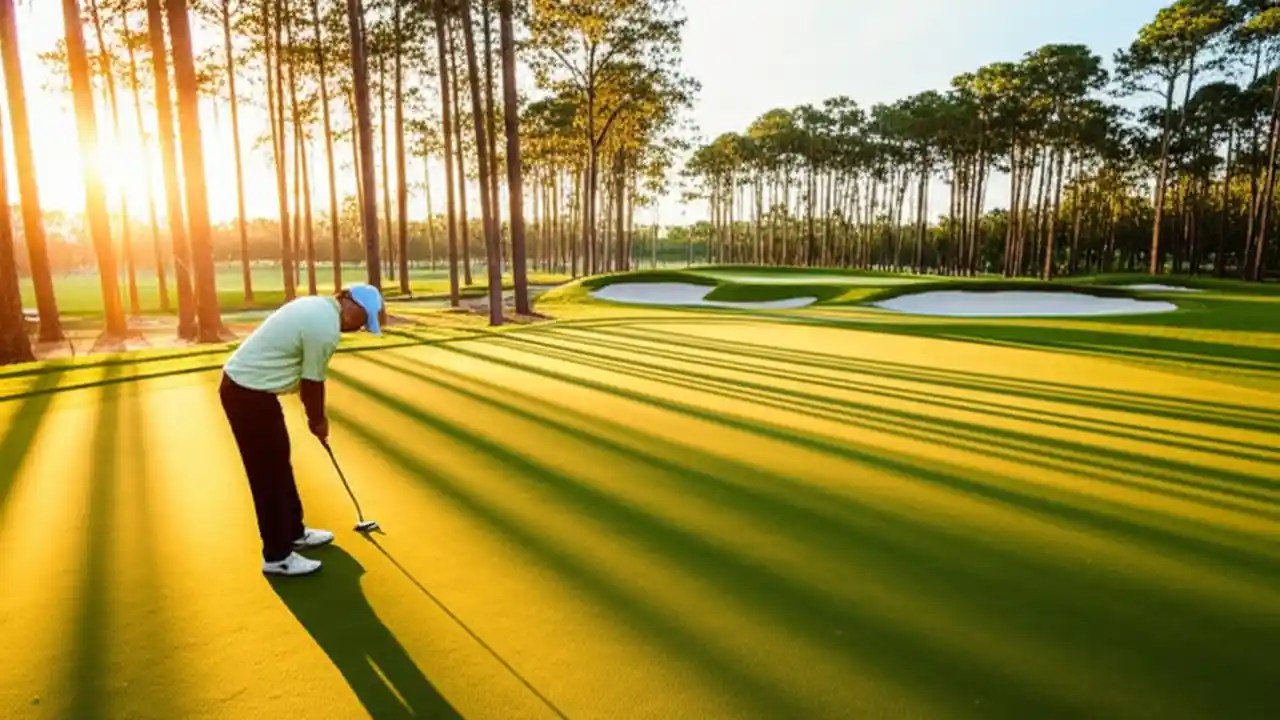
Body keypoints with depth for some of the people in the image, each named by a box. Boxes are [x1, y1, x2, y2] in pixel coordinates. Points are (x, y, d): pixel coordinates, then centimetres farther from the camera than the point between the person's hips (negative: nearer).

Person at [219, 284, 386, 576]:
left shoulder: (318, 306, 9)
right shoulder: (326, 328, -22)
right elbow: (313, 384, -12)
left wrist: (316, 416, 17)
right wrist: (319, 421, 5)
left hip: (244, 384, 10)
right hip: (249, 394, -10)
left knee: (279, 466, 20)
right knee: (270, 475, 1)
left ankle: (294, 533, 34)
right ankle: (277, 555, 14)